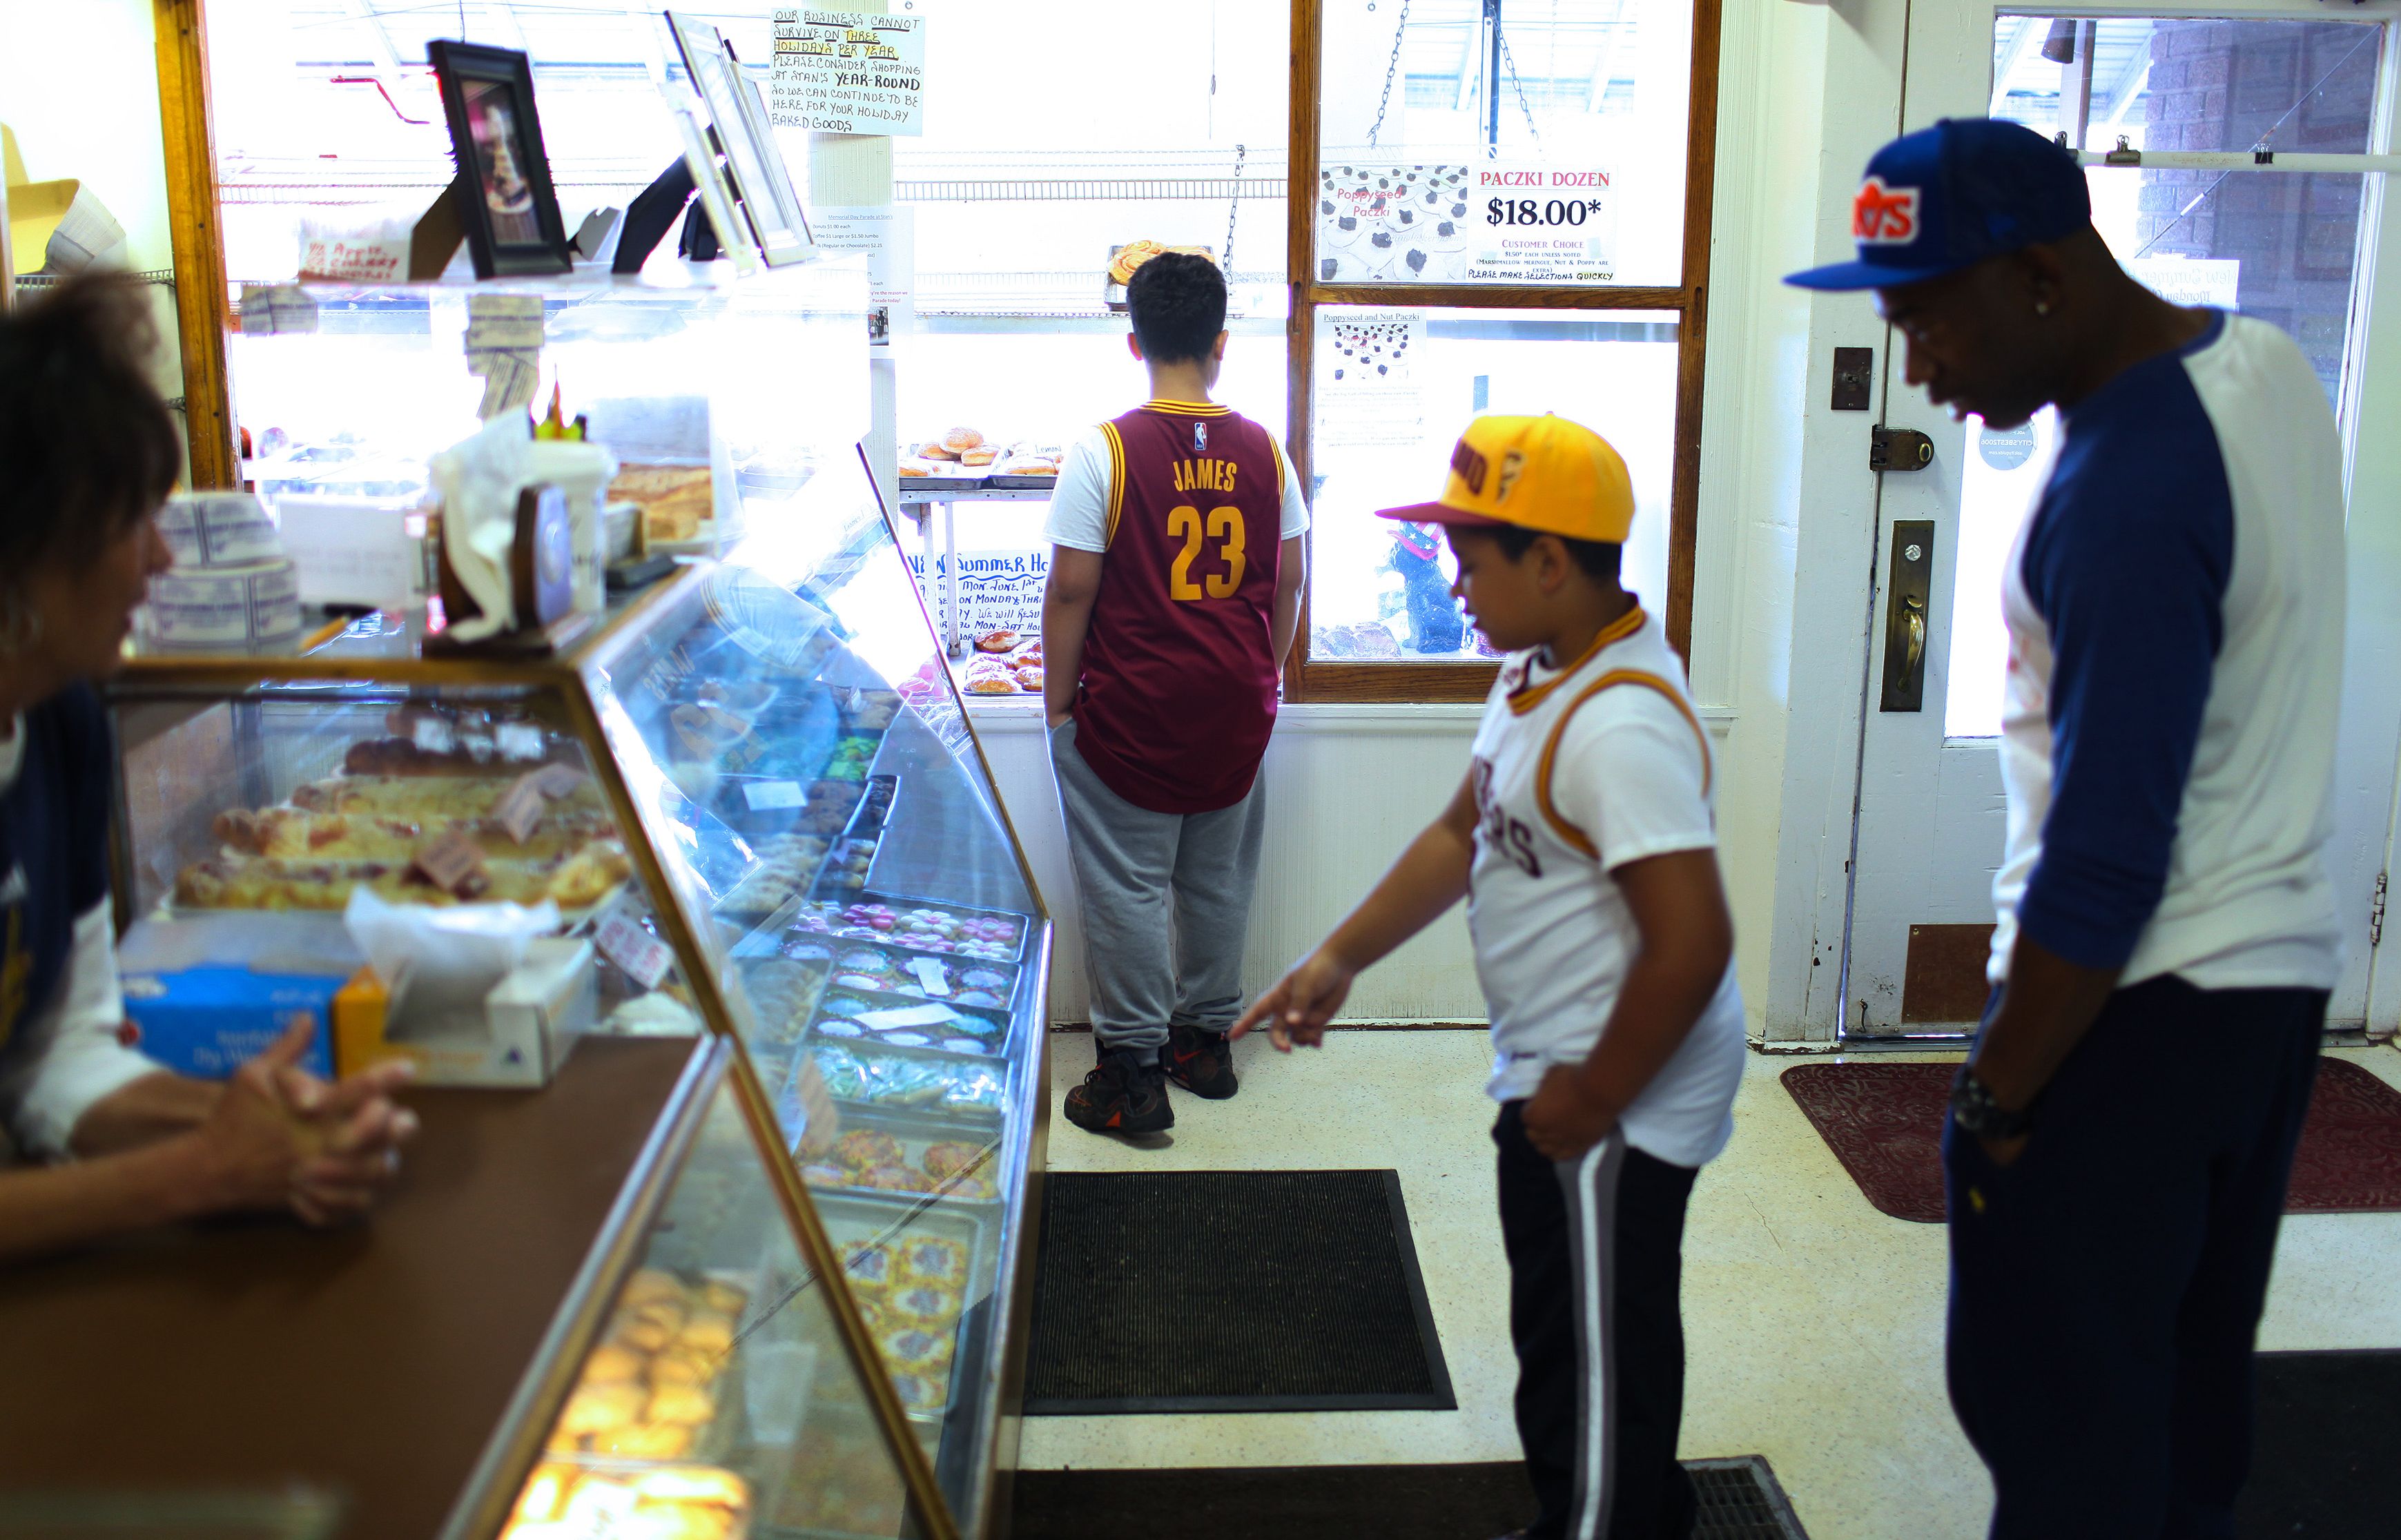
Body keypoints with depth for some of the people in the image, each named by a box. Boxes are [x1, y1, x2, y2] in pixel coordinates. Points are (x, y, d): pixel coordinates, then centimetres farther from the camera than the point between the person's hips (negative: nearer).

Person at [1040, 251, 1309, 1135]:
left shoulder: (1104, 453, -12)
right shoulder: (1264, 452, 0)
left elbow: (1071, 591, -11)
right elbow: (1287, 583, 6)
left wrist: (1058, 702, -1)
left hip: (1128, 711, -4)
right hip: (1237, 712, 4)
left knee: (1128, 886, 4)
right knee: (1218, 878, 16)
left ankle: (1132, 1075, 9)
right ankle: (1205, 1041, 30)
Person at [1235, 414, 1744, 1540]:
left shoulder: (1620, 723, -27)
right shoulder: (1539, 678, 6)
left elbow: (1692, 942, -30)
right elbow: (1464, 834, 16)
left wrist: (1594, 1098, -19)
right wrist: (1339, 960, 13)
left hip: (1615, 1106, -10)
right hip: (1551, 1071, 10)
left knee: (1598, 1359, 7)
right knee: (1563, 1338, 25)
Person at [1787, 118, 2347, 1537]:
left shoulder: (2126, 488, -25)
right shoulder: (2266, 361, 5)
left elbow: (2105, 860, -24)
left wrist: (1996, 1099, -16)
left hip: (2136, 1007, -10)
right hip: (2280, 972, 10)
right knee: (2191, 1405, 22)